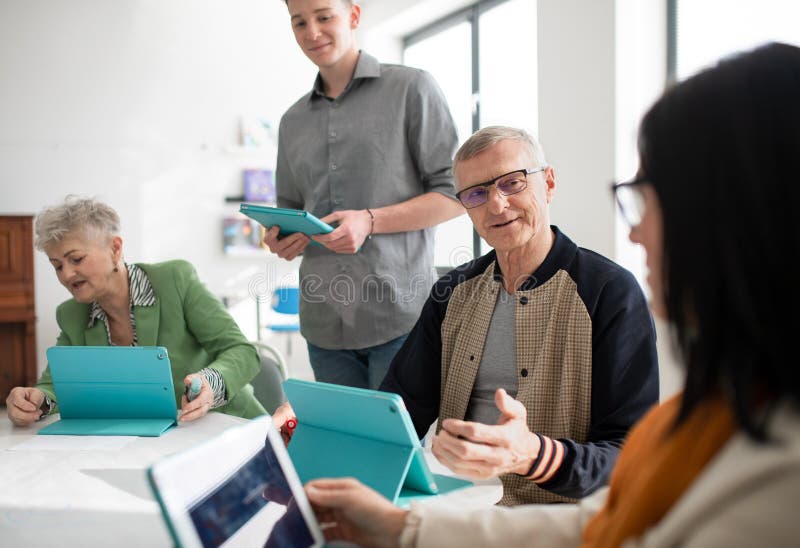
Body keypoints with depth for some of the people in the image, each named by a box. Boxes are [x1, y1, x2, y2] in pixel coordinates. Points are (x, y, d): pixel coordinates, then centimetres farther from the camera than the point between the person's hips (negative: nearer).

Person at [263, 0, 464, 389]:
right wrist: (282, 240, -1)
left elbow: (455, 194, -4)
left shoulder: (411, 88, 1)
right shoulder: (292, 122, 17)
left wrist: (370, 221, -16)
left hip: (400, 315, -4)